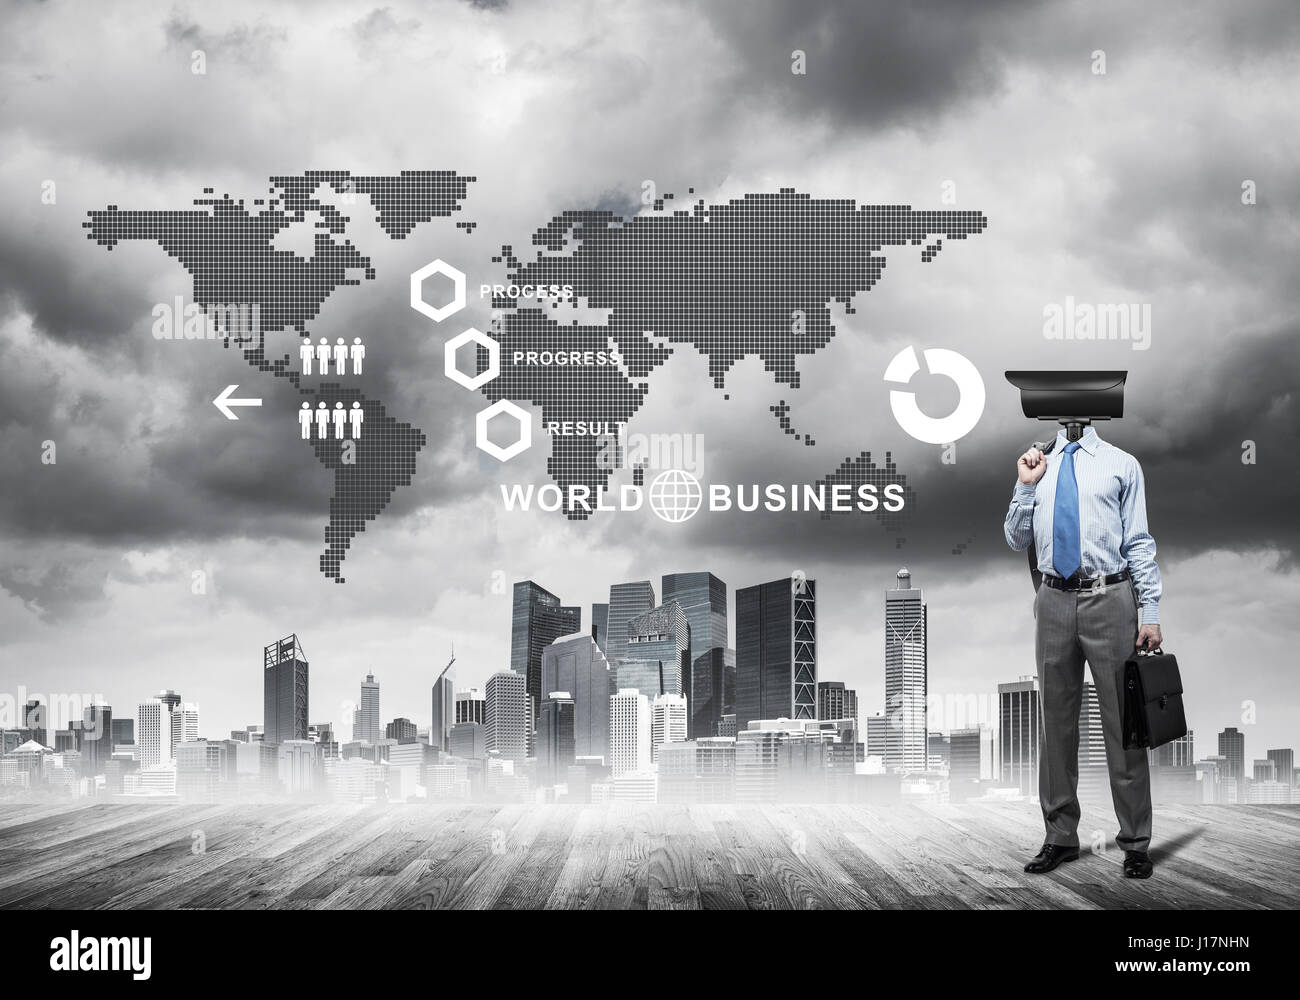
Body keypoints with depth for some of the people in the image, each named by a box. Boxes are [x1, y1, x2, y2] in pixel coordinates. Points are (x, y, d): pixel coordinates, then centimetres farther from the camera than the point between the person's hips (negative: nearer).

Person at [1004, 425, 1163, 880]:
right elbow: (1017, 540, 14)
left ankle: (1135, 842, 6)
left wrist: (1150, 613, -5)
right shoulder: (1038, 466, 14)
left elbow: (1139, 543, 1)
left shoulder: (1121, 465, 4)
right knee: (1057, 721, 9)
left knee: (1122, 723, -2)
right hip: (1054, 602, 4)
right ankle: (1060, 837, 19)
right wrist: (1025, 486, 1)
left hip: (1109, 601, -3)